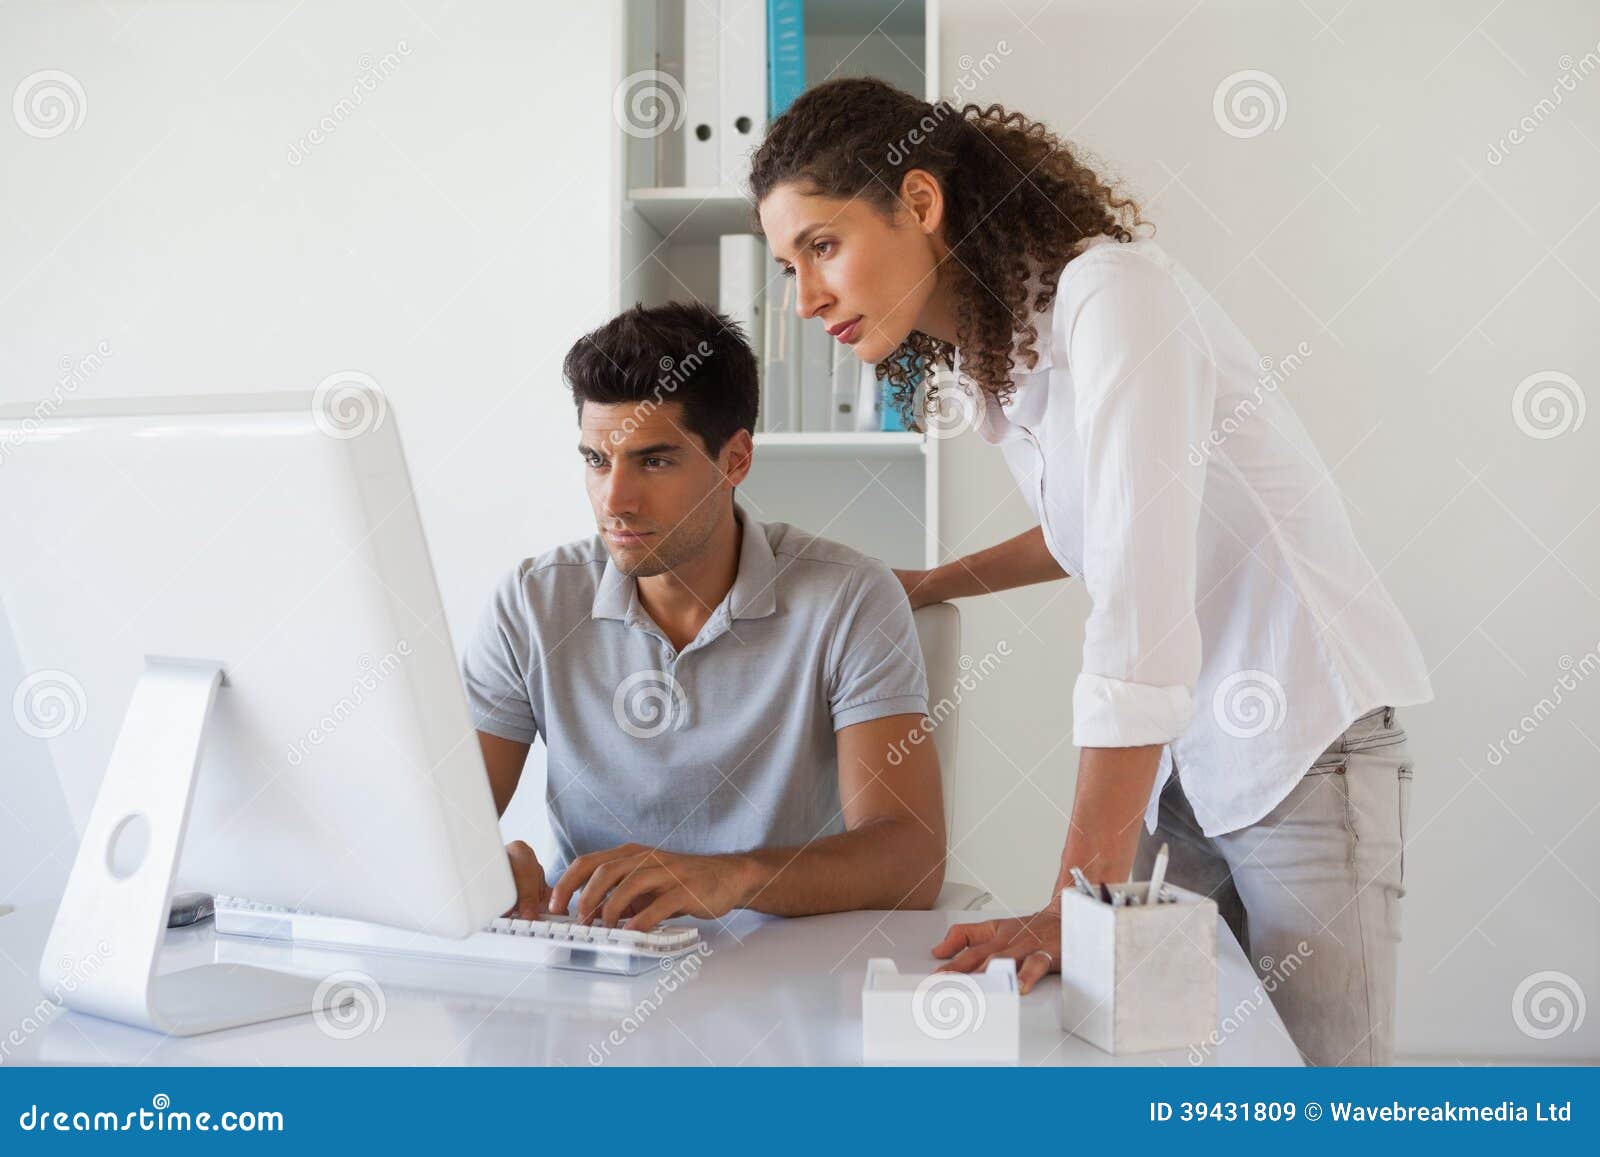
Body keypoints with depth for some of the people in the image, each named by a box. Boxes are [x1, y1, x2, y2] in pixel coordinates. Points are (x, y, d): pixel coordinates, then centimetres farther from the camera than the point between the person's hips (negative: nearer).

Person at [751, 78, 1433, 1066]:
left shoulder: (1111, 291, -21)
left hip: (1302, 735, -7)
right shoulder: (978, 358, 5)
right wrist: (932, 586, 18)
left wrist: (1077, 904, -32)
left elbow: (1142, 597, -30)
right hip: (1167, 751, 7)